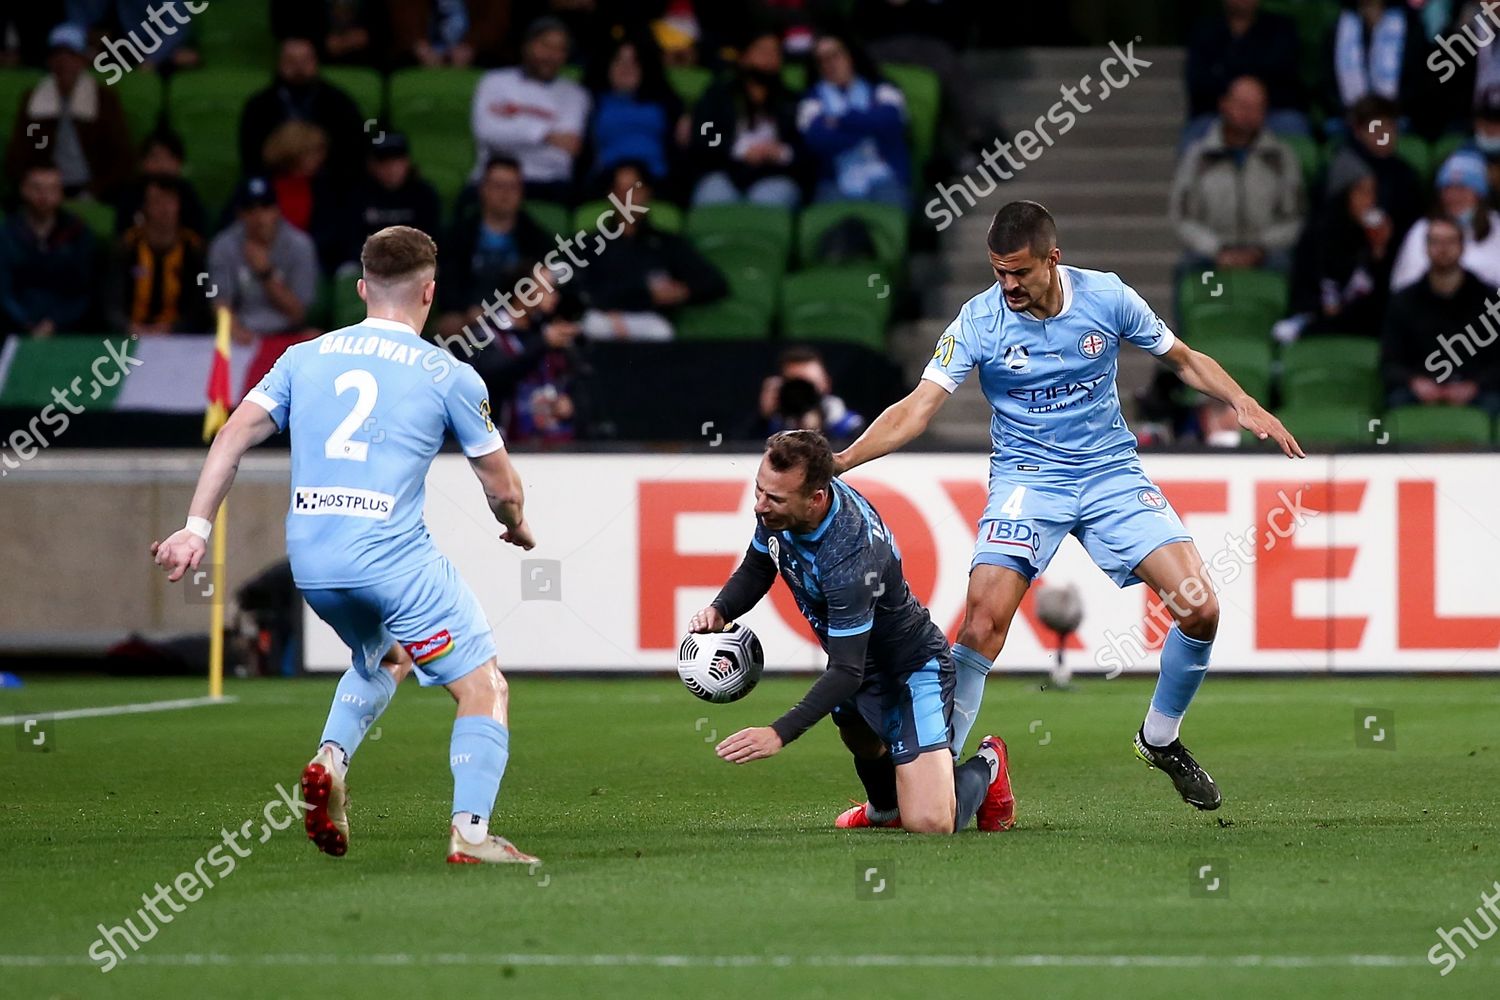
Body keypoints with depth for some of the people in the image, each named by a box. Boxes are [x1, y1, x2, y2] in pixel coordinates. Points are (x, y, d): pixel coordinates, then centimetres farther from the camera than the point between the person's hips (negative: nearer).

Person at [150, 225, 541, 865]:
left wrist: (197, 526, 4)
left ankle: (330, 760, 8)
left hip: (309, 559, 5)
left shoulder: (305, 357, 13)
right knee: (485, 688, 3)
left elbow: (234, 436, 5)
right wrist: (517, 526, 29)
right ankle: (471, 830, -12)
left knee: (385, 657, 32)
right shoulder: (449, 376, 2)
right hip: (393, 556, -5)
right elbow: (500, 484, 9)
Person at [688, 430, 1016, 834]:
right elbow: (757, 567, 6)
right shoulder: (776, 507, -15)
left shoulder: (850, 557, -39)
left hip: (912, 673, -8)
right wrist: (719, 611, -14)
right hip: (861, 663, 8)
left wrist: (779, 734, -41)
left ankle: (984, 769, 12)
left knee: (929, 824, -17)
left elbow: (847, 671, -35)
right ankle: (885, 806, 61)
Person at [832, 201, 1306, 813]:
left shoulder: (1106, 297, -6)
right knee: (983, 619, -23)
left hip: (1112, 471, 2)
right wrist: (841, 460, -29)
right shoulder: (979, 320, -11)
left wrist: (1244, 405, -9)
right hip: (1026, 479, -2)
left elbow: (1185, 361, 8)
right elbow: (917, 408, -15)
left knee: (1199, 610, -12)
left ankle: (1160, 738, 14)